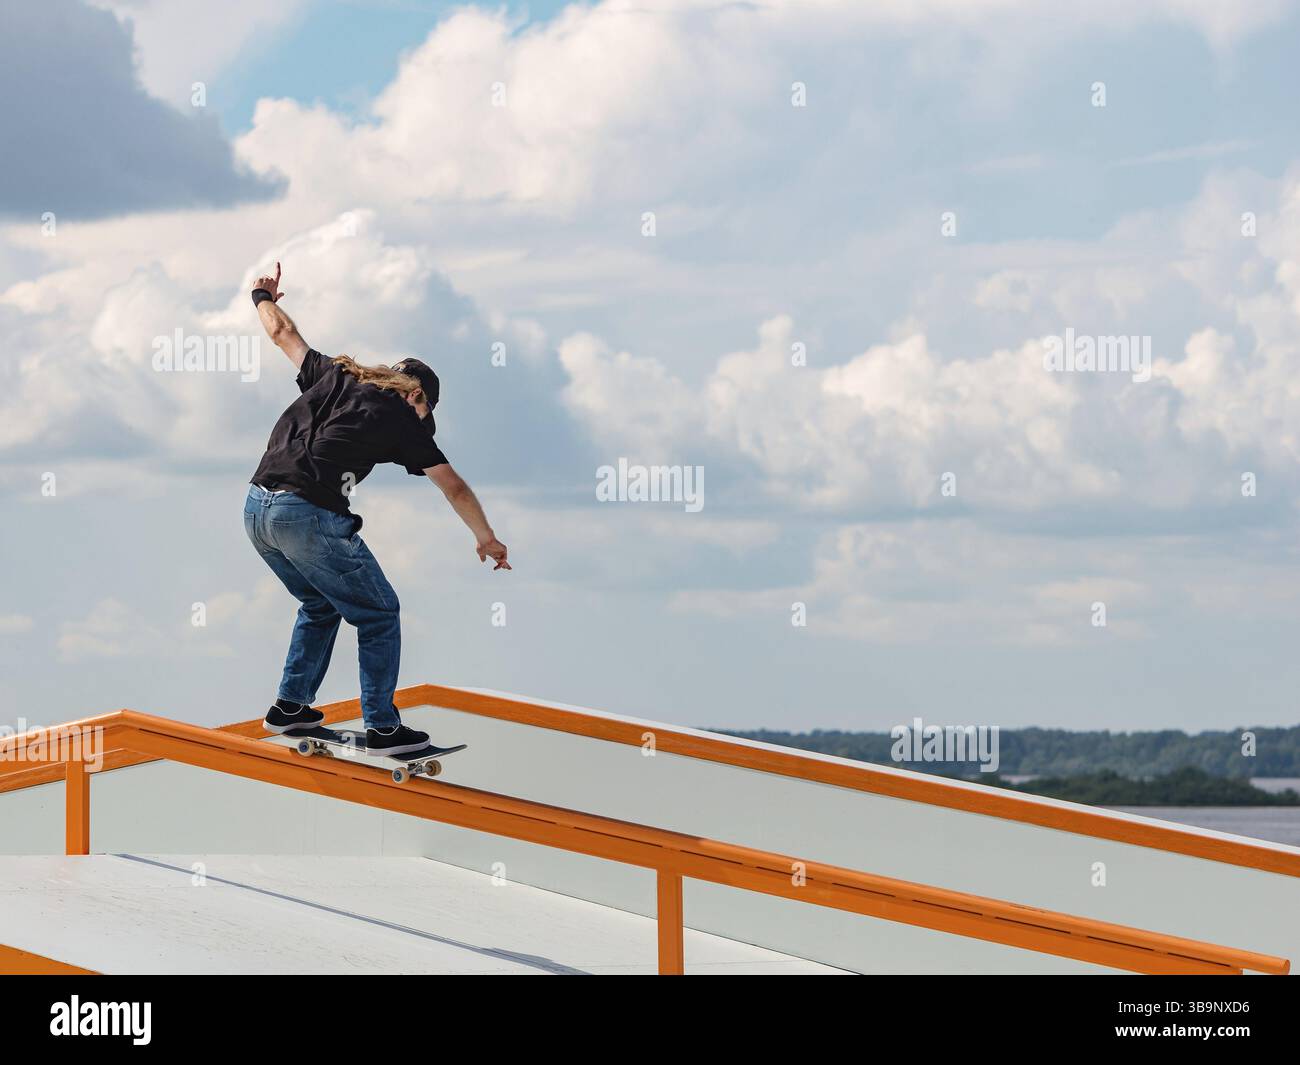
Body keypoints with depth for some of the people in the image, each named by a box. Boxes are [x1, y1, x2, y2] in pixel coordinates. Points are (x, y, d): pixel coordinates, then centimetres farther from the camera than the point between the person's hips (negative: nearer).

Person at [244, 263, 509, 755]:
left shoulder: (333, 377, 18)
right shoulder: (402, 418, 6)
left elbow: (283, 333, 32)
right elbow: (455, 489, 13)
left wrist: (264, 297, 53)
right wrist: (486, 539, 27)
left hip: (256, 510, 7)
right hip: (309, 516, -7)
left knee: (320, 605, 28)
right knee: (379, 614, 8)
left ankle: (290, 706, 30)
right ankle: (382, 728, 7)